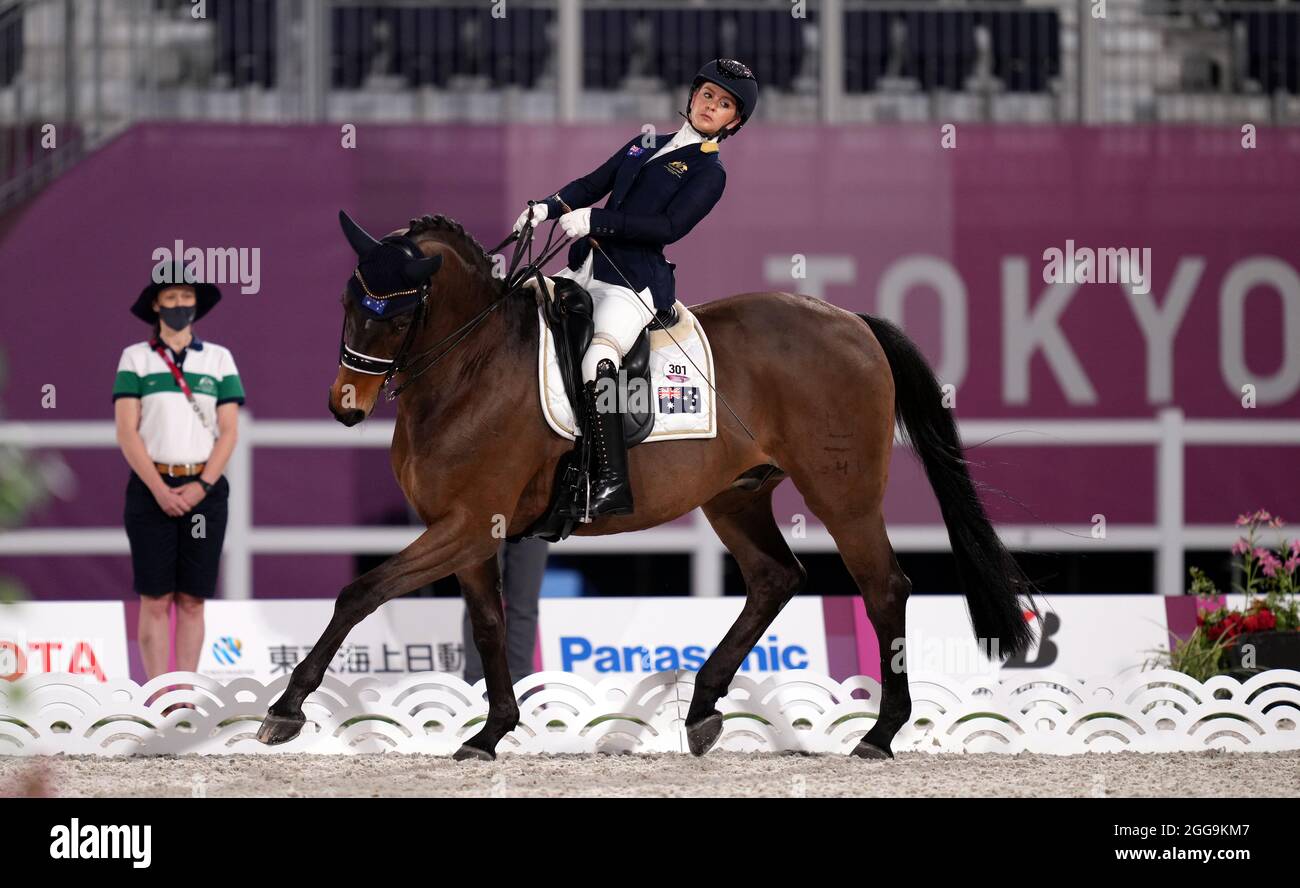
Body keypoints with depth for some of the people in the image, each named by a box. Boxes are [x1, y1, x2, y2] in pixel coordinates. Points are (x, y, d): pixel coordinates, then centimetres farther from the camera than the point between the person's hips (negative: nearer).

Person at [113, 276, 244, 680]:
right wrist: (160, 491, -13)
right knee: (155, 599, -4)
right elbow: (126, 432, -3)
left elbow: (229, 431, 3)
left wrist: (201, 487, -10)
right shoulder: (135, 358, 3)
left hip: (203, 491, 1)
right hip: (151, 489, -1)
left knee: (192, 600, 1)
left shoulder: (218, 358, 7)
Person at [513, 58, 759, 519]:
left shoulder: (708, 173, 0)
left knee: (597, 362, -27)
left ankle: (612, 484, -28)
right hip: (586, 269, 8)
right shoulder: (646, 145, 19)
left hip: (634, 282, -8)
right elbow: (593, 184, 19)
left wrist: (595, 220, -17)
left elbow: (670, 226, -13)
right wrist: (548, 207, 0)